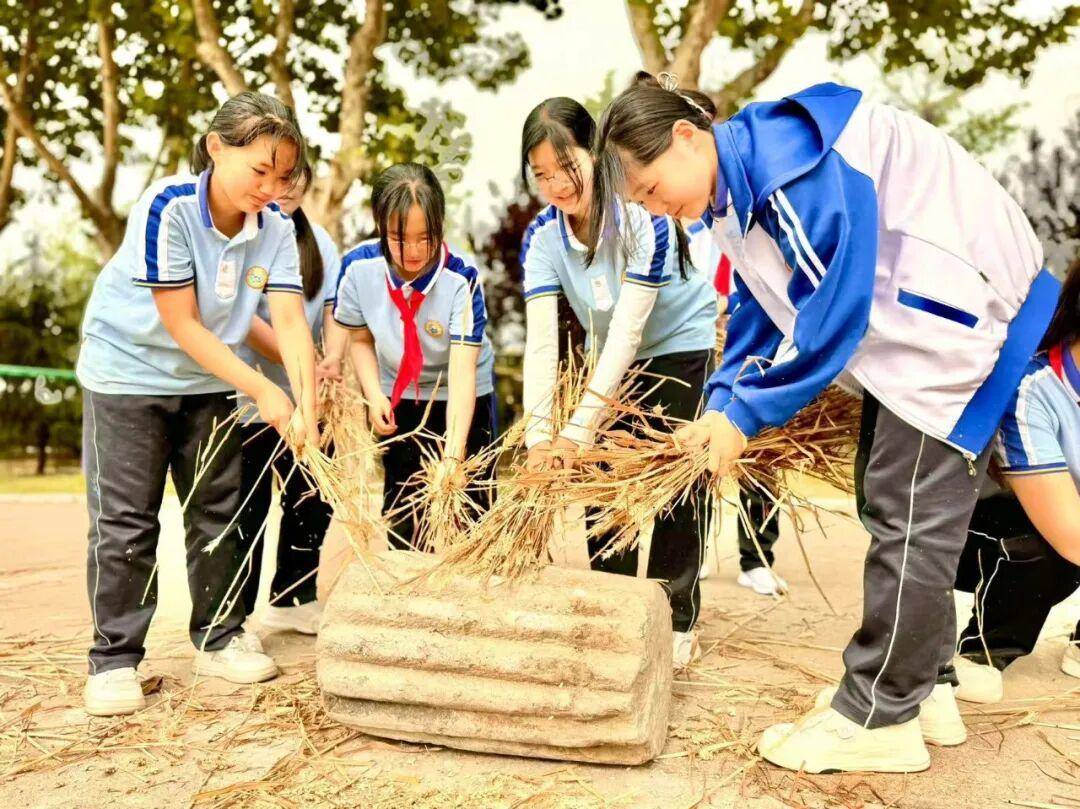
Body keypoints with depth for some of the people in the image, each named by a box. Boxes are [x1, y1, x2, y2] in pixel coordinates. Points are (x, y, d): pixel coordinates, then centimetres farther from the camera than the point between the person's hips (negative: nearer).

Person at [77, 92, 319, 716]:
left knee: (219, 510, 9)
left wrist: (306, 403, -32)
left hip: (210, 379, 5)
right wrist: (263, 390, -26)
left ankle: (219, 639, 23)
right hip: (129, 370, -5)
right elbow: (182, 325, -25)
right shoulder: (167, 208, -26)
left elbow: (290, 320, -18)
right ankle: (114, 658, 8)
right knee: (125, 520, -3)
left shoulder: (276, 228, -12)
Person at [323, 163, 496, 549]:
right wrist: (374, 395, -18)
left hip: (461, 400, -3)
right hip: (398, 397, 3)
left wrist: (454, 455, -44)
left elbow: (463, 372, -35)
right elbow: (359, 338, -1)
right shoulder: (358, 266, -20)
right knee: (401, 509, 12)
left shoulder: (461, 278, -29)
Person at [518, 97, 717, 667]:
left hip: (680, 348, -4)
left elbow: (628, 329, -33)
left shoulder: (642, 215, -30)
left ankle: (678, 621, 7)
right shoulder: (541, 238, -16)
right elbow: (541, 342, -24)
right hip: (609, 359, 5)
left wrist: (579, 429, -37)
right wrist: (538, 437, -35)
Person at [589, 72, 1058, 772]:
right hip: (911, 328, 10)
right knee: (889, 505, 12)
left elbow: (832, 311, -25)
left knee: (911, 517, -8)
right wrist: (721, 404, -3)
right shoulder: (740, 185, 7)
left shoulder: (792, 164, -24)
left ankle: (877, 720, 1)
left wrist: (745, 415, -18)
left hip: (959, 315, -10)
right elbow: (758, 308, 11)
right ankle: (913, 687, 23)